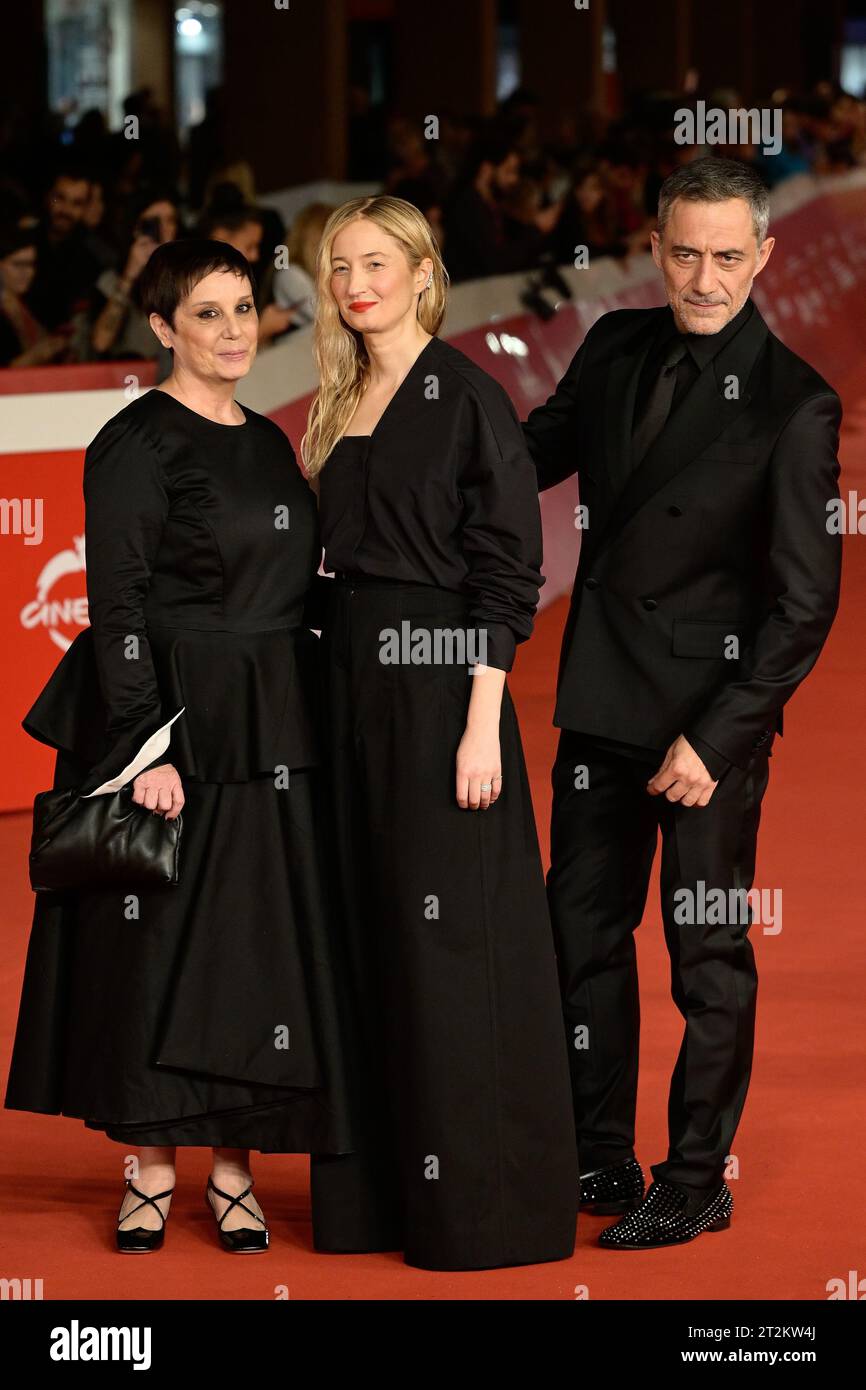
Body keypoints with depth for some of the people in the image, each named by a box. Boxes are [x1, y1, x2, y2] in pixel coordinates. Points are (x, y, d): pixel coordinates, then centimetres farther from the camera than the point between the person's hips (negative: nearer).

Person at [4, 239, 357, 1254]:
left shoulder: (269, 443, 13)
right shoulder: (137, 444, -9)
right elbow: (116, 607, -13)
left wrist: (301, 728, 14)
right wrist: (147, 748, -19)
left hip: (268, 735, 7)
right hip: (174, 722, -6)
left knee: (260, 940, 5)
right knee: (156, 942, -1)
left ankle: (233, 1174, 11)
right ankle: (149, 1175, 7)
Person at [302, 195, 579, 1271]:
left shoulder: (466, 396, -9)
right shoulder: (343, 405, 14)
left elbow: (507, 568, -12)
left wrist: (482, 720, -18)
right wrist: (338, 687, 10)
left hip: (439, 685, -8)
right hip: (352, 685, 8)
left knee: (450, 938, -5)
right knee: (367, 931, 9)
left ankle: (484, 1198, 2)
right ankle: (381, 1187, 16)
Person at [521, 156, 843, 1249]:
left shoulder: (795, 405, -15)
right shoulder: (617, 349, 3)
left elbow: (804, 603, -15)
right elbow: (537, 451, 21)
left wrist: (713, 738, -18)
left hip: (713, 712, -6)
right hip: (602, 704, 6)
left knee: (709, 955, 4)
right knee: (583, 931, 13)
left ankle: (697, 1181, 16)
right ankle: (600, 1159, 26)